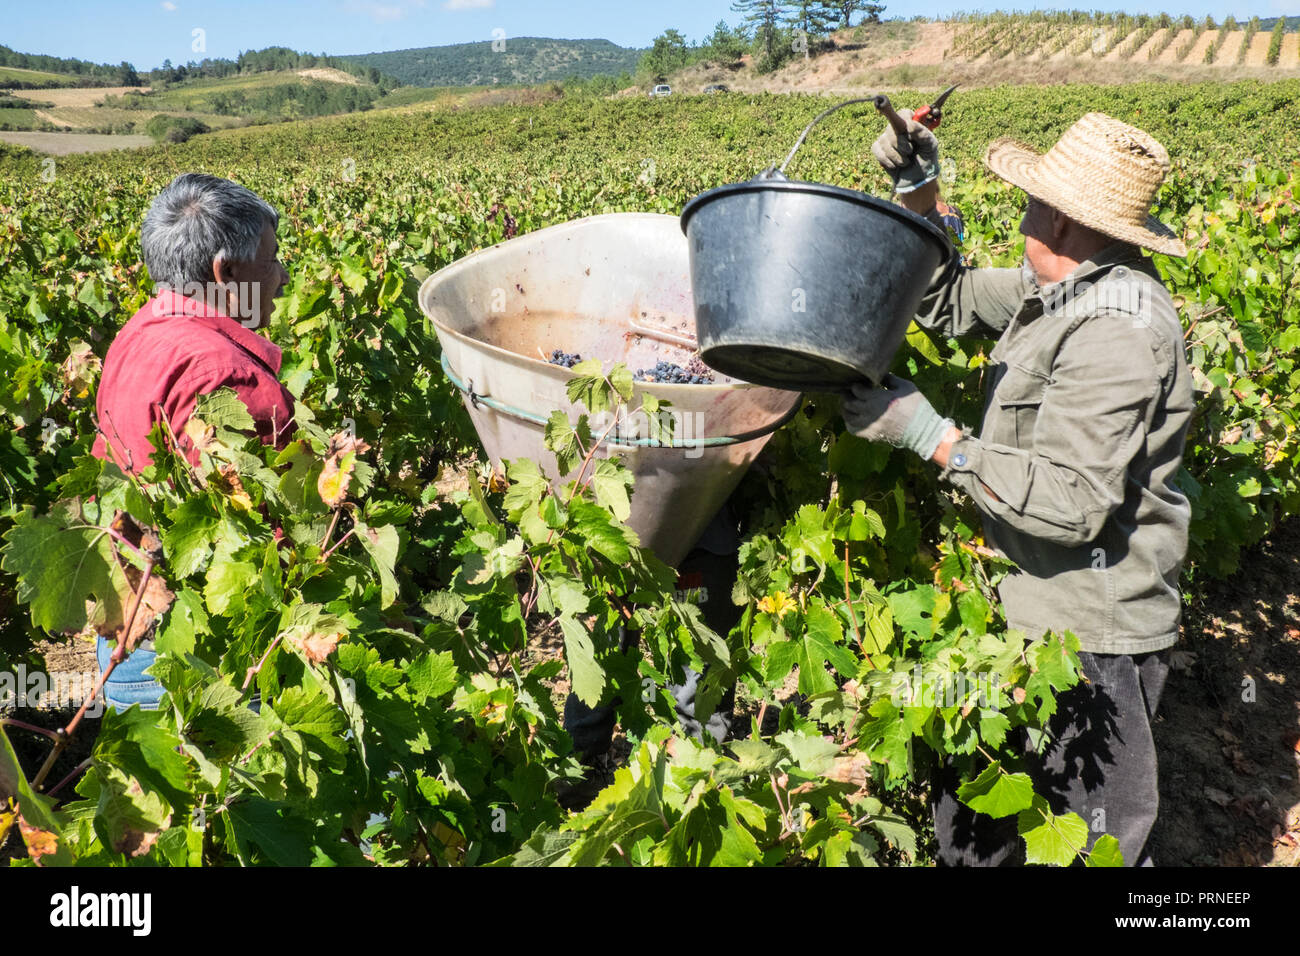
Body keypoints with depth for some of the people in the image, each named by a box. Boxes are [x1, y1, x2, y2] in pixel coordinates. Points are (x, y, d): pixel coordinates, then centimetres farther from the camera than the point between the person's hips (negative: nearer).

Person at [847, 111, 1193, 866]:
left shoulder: (1115, 330, -25)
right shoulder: (1071, 290, 5)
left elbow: (1072, 504, -29)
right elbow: (952, 302, 17)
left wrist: (932, 435, -25)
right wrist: (918, 197, 6)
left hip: (1090, 638, -9)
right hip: (1038, 612, 10)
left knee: (1094, 842, 9)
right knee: (970, 810, 22)